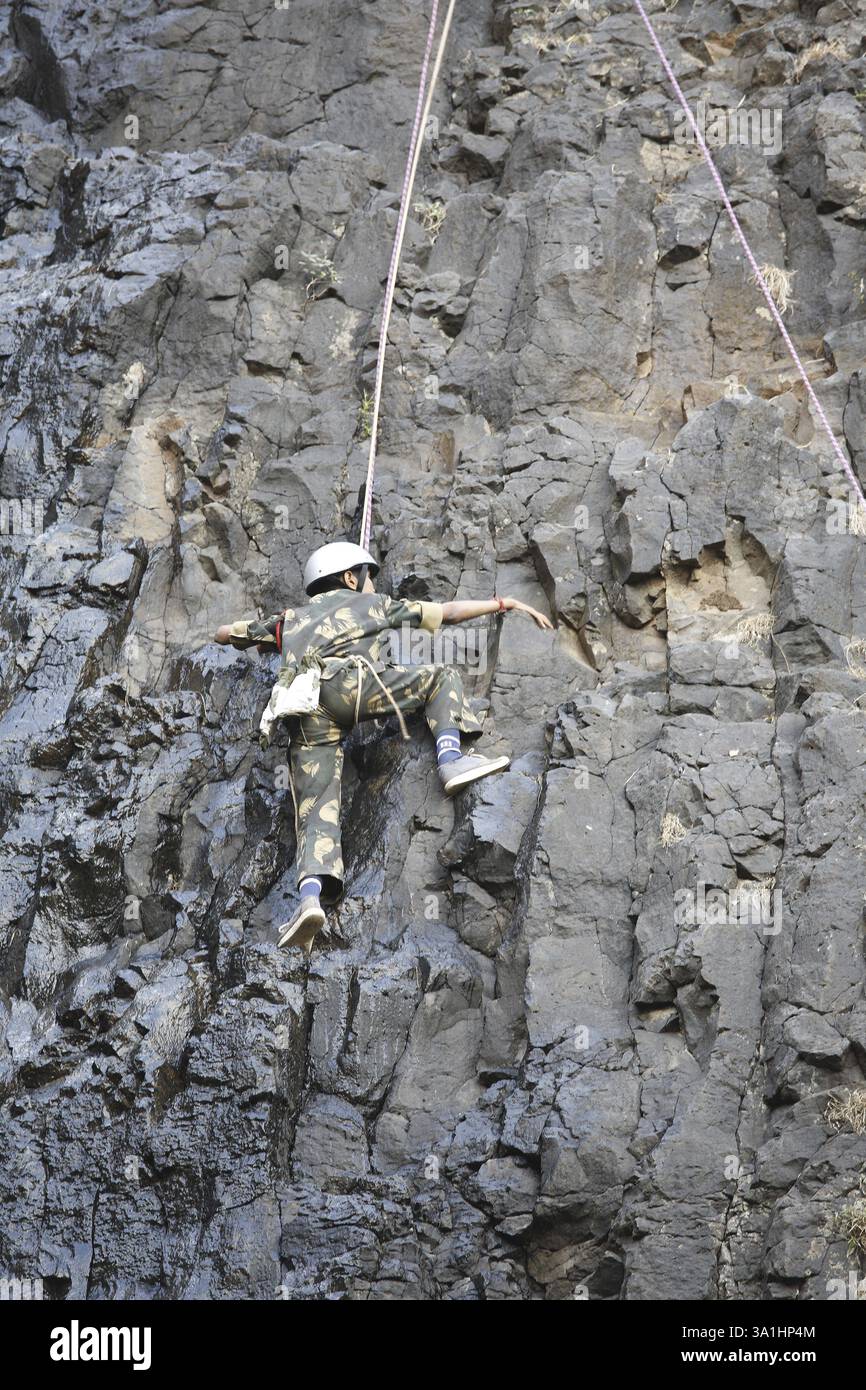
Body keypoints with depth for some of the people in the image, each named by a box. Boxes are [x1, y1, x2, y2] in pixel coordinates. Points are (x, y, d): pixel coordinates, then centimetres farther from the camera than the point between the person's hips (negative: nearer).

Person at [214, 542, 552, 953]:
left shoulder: (293, 618, 39)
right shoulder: (373, 603, 30)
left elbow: (222, 634, 44)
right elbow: (449, 611, 33)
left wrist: (265, 636, 63)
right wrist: (506, 603, 43)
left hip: (301, 708, 3)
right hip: (343, 681, -3)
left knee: (316, 810, -2)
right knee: (440, 676, 13)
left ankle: (311, 897, -24)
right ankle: (451, 759, -8)